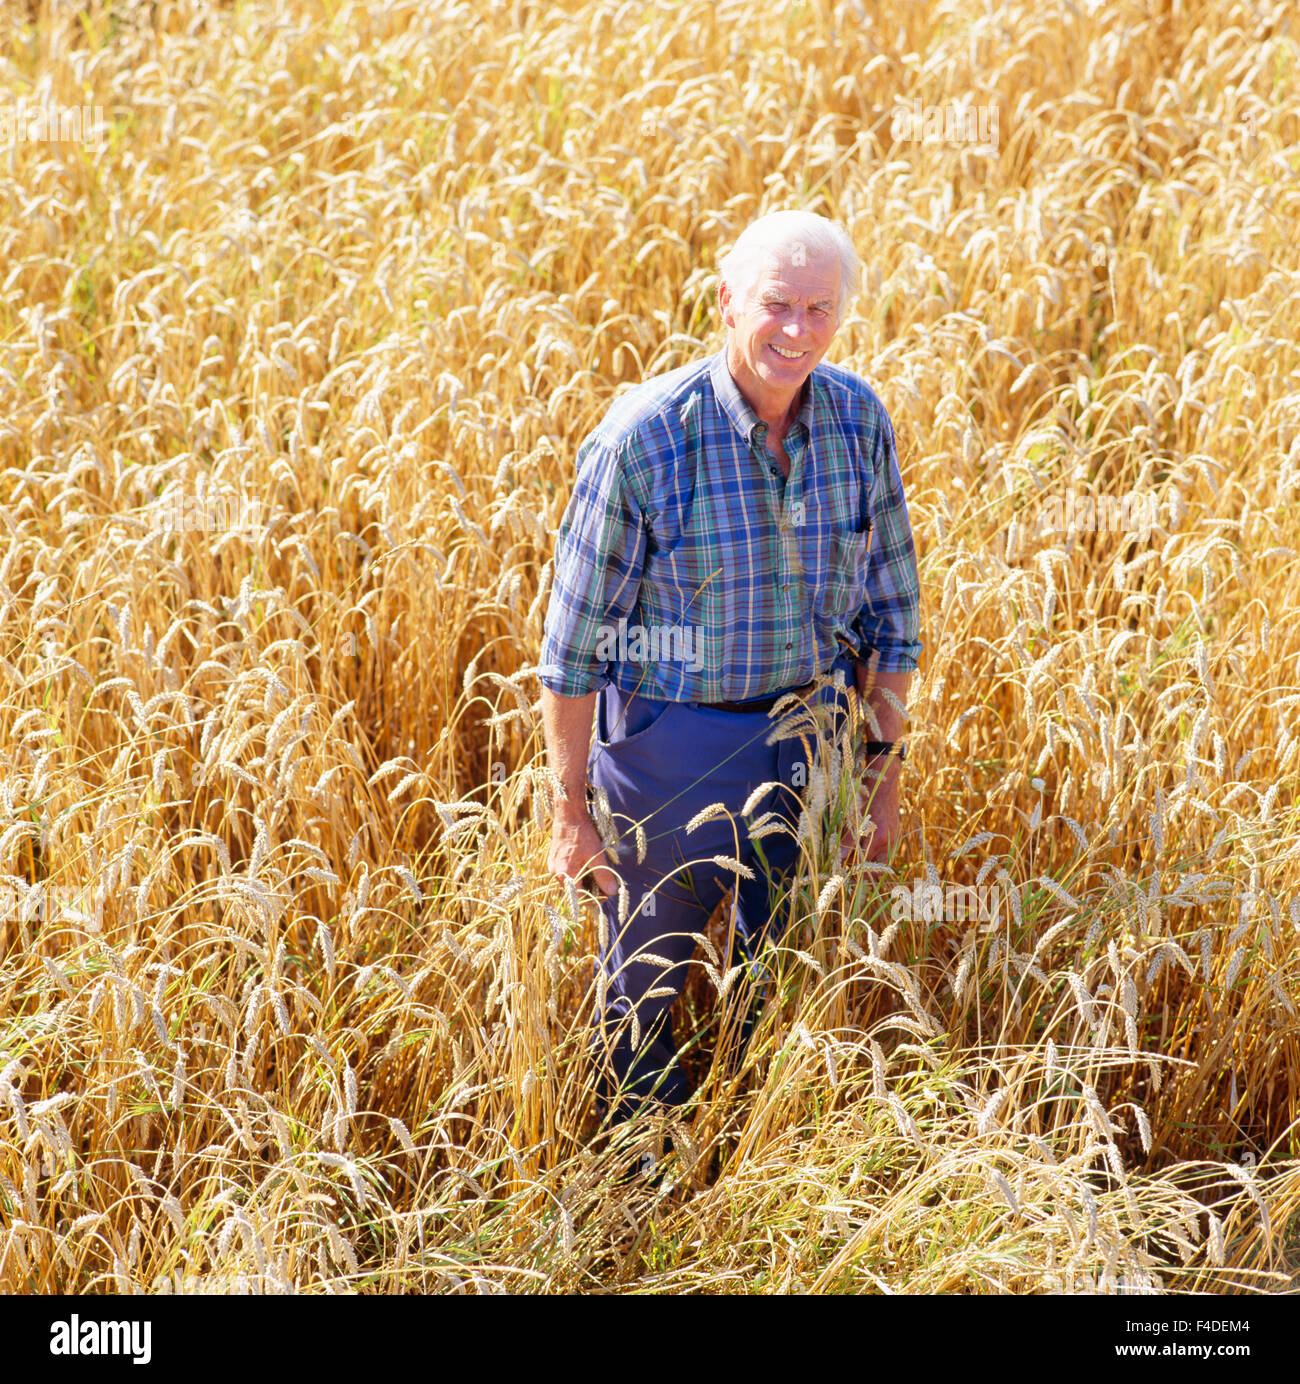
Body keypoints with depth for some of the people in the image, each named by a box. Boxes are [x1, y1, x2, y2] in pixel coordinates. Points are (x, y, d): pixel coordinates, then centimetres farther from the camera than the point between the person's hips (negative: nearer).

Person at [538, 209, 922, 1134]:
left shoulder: (861, 422, -6)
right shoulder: (645, 435, -20)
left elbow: (888, 612, 6)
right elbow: (574, 640, -13)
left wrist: (884, 776, 8)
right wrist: (572, 807, -9)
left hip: (809, 731, 4)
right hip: (671, 739, -4)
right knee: (646, 987, 12)